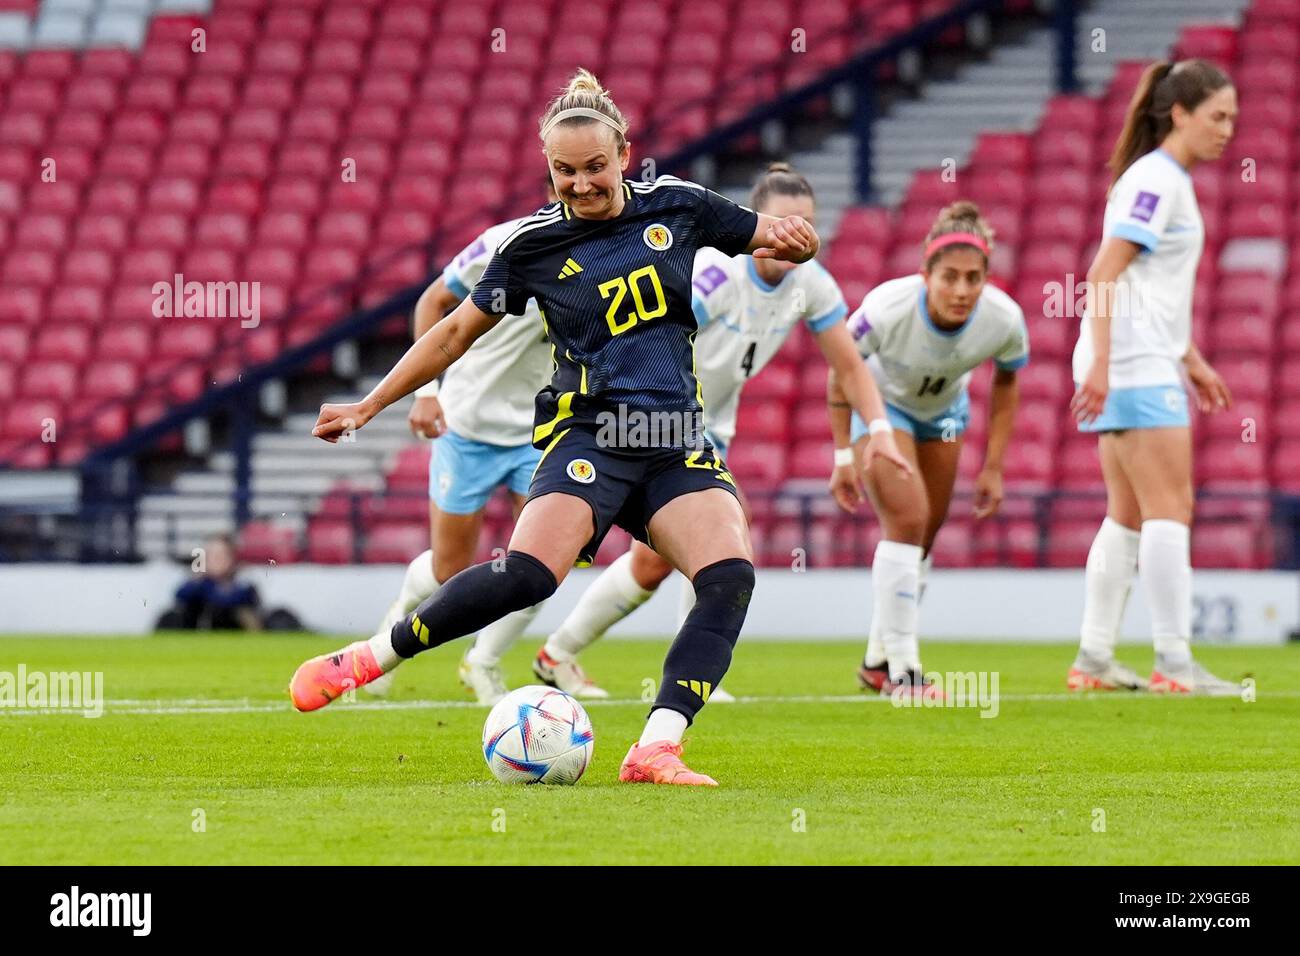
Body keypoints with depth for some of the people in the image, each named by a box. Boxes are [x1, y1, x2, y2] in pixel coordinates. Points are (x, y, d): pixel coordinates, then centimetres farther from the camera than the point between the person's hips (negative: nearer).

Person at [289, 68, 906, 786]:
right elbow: (455, 333, 11)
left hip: (677, 443, 3)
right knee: (528, 573, -29)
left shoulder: (676, 207, 7)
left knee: (730, 578, -23)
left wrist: (787, 241, -8)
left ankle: (654, 752, -29)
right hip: (588, 436, -3)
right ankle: (366, 659, -14)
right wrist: (367, 407, 11)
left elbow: (786, 242, 17)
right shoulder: (535, 244, 2)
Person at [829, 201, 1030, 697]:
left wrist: (993, 467, -5)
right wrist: (843, 457, -16)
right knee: (907, 520, -19)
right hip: (880, 401, -4)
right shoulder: (886, 310, -39)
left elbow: (1005, 383, -7)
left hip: (944, 409, 4)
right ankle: (900, 670, -12)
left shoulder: (1004, 321, -30)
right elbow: (841, 372, -19)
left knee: (923, 537, 11)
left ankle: (878, 661, 28)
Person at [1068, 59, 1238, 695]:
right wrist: (1101, 363, -25)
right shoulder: (1155, 181, -12)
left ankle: (1094, 660, 9)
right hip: (1134, 366, -10)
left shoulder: (1169, 181, 18)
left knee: (1128, 516, 9)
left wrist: (1192, 361, 29)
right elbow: (1103, 275, -19)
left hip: (1146, 365, 10)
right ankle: (1174, 662, -12)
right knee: (1169, 509, -11)